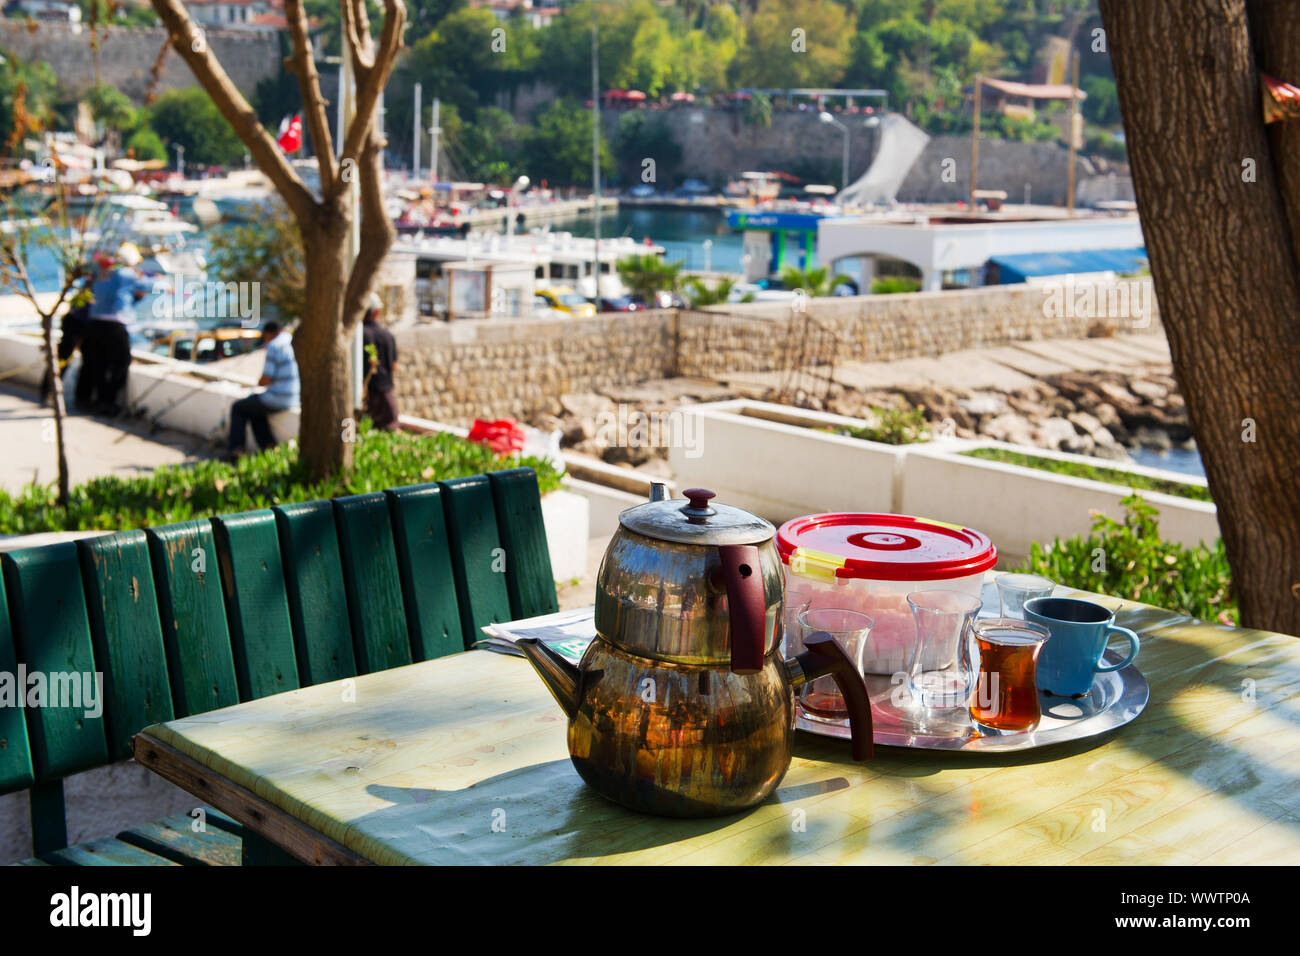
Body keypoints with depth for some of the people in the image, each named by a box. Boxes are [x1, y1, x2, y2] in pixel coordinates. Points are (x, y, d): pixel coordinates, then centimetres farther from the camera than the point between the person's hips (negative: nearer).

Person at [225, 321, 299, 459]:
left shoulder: (273, 347, -13)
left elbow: (266, 379, -16)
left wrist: (260, 382, 6)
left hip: (278, 399, -7)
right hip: (296, 398, 7)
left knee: (238, 408, 17)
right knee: (255, 409, 31)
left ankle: (235, 449, 12)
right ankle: (267, 445, 17)